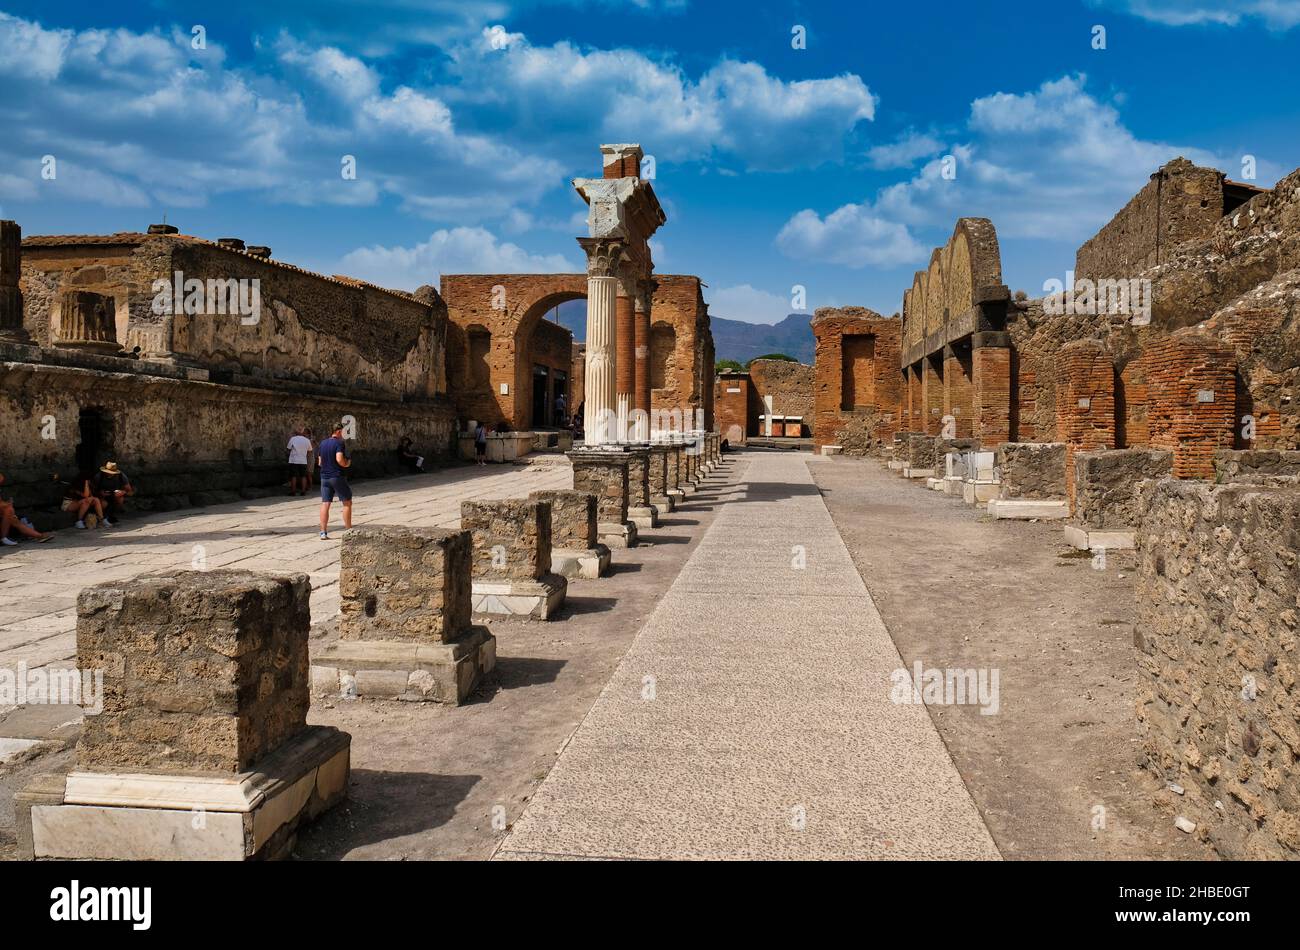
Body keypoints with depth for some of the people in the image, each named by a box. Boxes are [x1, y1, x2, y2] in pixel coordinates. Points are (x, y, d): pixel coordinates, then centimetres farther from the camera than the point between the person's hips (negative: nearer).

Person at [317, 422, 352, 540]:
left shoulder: (322, 443, 12)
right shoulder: (339, 443, -11)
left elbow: (319, 462, 15)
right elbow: (339, 459, -24)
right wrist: (347, 464, -5)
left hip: (324, 477, 6)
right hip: (337, 476, -6)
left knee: (325, 504, 4)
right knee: (347, 502, 5)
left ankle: (323, 532, 0)